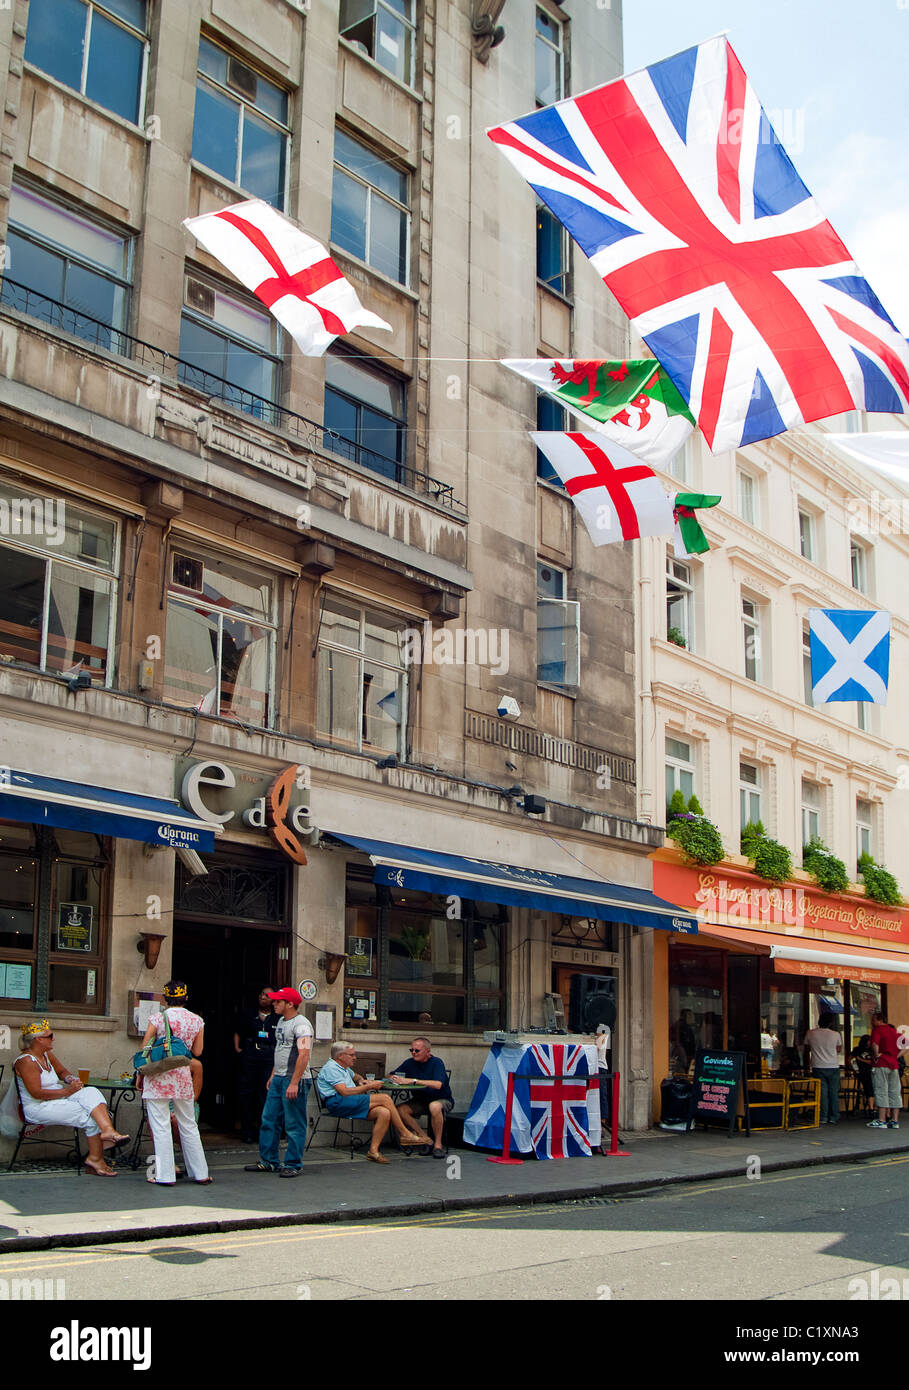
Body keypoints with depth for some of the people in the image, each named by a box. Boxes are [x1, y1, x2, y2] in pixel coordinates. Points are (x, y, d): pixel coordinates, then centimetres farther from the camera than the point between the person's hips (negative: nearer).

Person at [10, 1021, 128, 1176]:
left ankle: (107, 1130, -37)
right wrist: (67, 1091, -20)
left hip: (57, 1099, 8)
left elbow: (62, 1071, 26)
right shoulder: (26, 1061, -16)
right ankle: (96, 1159, -14)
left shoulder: (47, 1055, 12)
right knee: (90, 1117, -20)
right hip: (38, 1109, -8)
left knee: (90, 1092, -20)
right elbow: (36, 1093, -23)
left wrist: (70, 1079, 1)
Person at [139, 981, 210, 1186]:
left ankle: (165, 1175, 1)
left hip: (158, 1076, -4)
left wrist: (141, 1076, 5)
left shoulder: (158, 1018, -7)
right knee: (188, 1126, 14)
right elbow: (197, 1052, 10)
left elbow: (144, 1050, -5)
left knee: (160, 1127, 1)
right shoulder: (197, 1021, 3)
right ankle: (200, 1173, 19)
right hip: (183, 1077, 4)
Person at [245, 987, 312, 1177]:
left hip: (294, 1080, -10)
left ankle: (293, 1164, 6)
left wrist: (294, 1083, -27)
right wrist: (272, 1076, 23)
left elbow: (304, 1055, -22)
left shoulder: (301, 1024, -15)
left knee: (294, 1125, -2)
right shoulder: (281, 1021, 15)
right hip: (278, 1079, 10)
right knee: (269, 1120, 12)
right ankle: (269, 1161, 21)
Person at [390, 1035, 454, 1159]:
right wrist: (394, 1079, -18)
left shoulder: (436, 1063, -15)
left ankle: (438, 1144, -22)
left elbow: (438, 1085, -32)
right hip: (420, 1101, 5)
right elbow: (391, 1076, 8)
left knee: (434, 1106, -39)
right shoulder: (410, 1063, 0)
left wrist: (412, 1080, -34)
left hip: (442, 1100, -5)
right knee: (400, 1110, -21)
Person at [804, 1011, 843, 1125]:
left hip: (818, 1067, 0)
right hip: (833, 1067, 0)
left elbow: (806, 1046, 11)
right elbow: (839, 1050, 6)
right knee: (834, 1092, 8)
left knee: (822, 1092, 3)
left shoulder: (810, 1033, -4)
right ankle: (834, 1118, 10)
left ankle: (823, 1118, 2)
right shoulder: (835, 1035, -6)